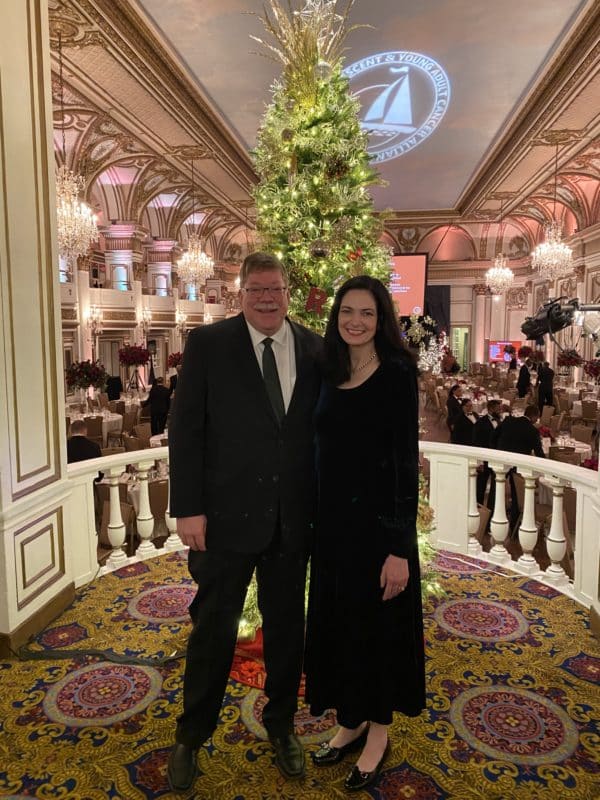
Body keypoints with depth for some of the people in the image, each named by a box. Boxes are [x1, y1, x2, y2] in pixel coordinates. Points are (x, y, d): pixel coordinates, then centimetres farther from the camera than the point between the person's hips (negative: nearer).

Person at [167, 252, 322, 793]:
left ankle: (282, 726, 42)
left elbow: (324, 428, 4)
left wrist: (323, 507, 2)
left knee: (287, 627, 18)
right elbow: (185, 429, -7)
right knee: (214, 628, 13)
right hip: (226, 516, -2)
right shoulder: (208, 344, -5)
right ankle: (191, 737, 37)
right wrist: (188, 508, -10)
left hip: (293, 519, 3)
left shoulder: (315, 349, 1)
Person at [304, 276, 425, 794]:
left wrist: (399, 546, -18)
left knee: (378, 624, 10)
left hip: (376, 519, -6)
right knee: (337, 621, 17)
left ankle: (378, 732, 34)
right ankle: (351, 722, 39)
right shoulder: (332, 374, 6)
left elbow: (406, 459, -15)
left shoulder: (397, 372, -11)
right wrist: (318, 518, 9)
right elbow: (326, 450, 10)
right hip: (333, 519, 6)